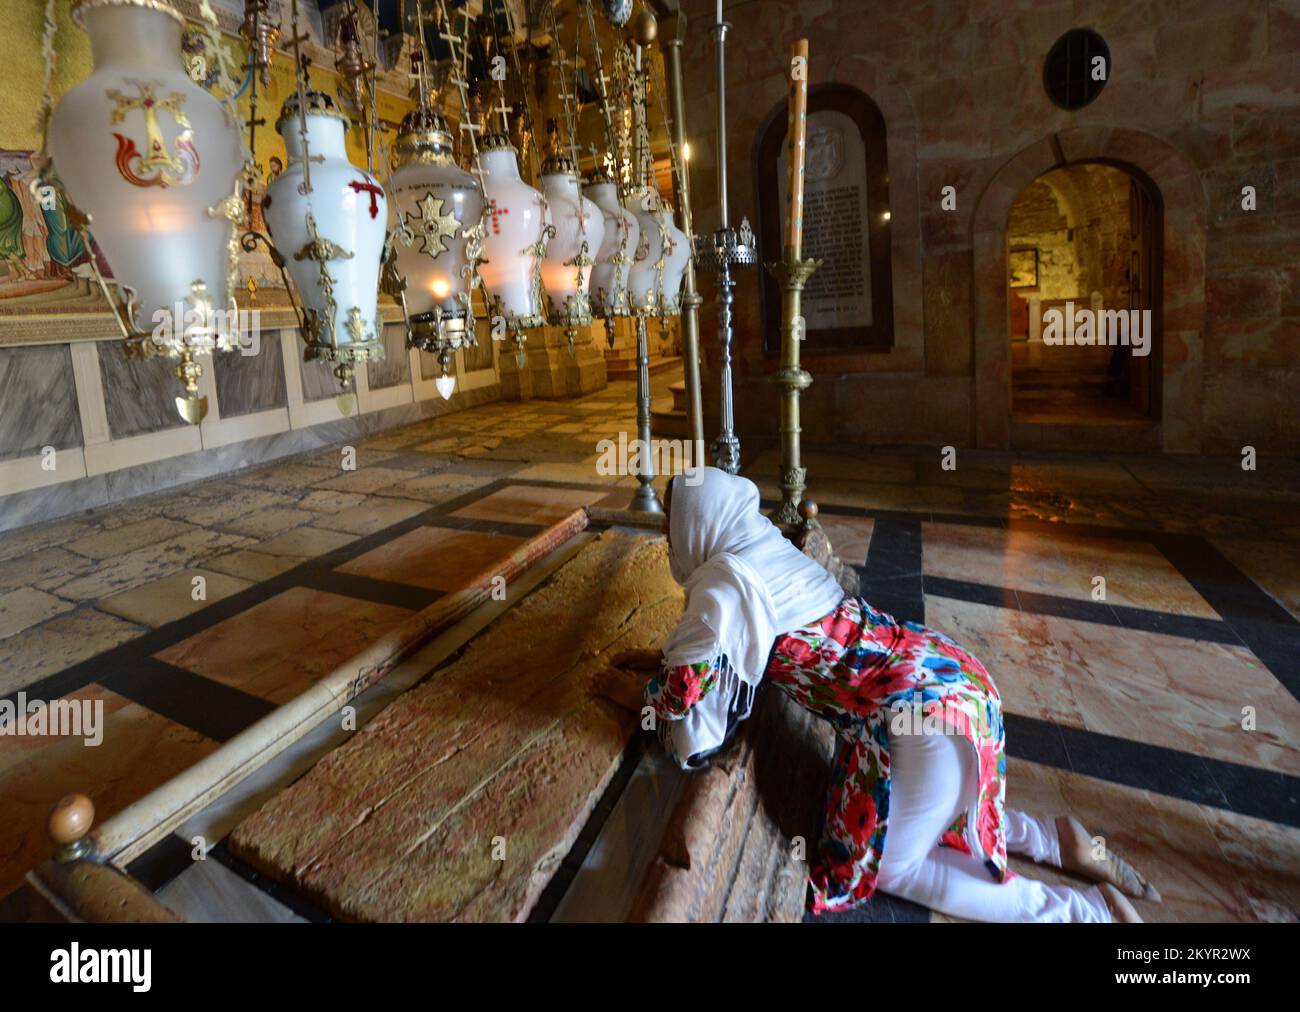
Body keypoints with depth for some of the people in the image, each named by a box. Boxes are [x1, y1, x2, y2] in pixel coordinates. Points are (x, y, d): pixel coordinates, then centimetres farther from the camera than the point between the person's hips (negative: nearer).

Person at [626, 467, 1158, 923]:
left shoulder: (724, 581, -17)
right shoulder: (766, 547, 10)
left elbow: (686, 686, -18)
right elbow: (726, 638, 25)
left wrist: (653, 685, 3)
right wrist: (665, 656, 21)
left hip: (923, 711, -9)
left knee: (885, 866, 11)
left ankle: (1088, 907, 14)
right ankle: (1055, 838, 26)